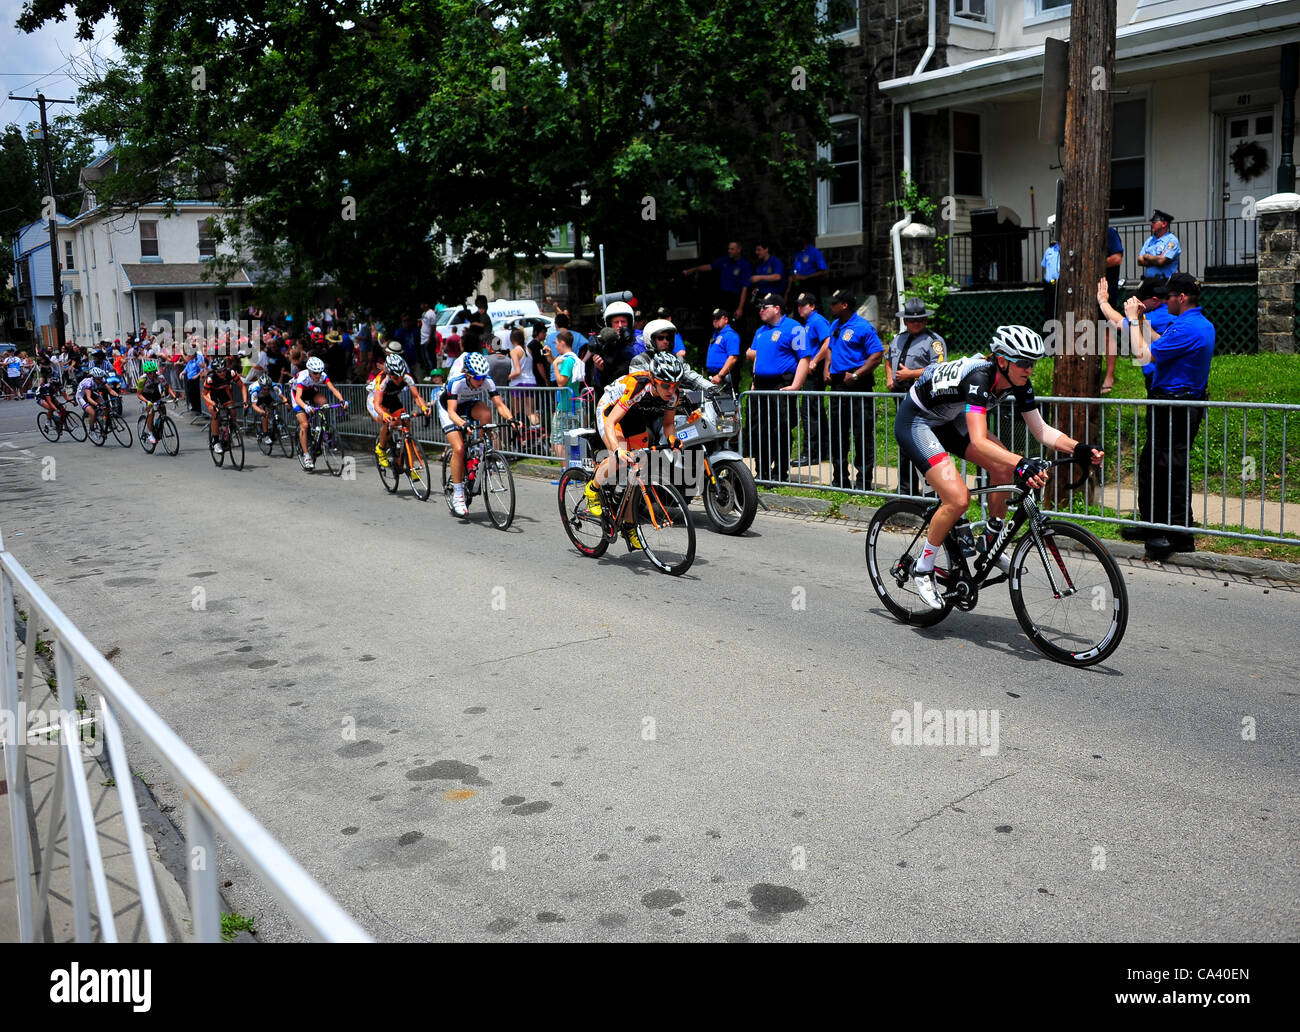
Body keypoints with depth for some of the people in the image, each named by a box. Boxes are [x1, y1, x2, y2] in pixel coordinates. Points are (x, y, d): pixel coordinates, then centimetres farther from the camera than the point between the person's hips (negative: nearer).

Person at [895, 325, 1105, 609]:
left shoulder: (1018, 382, -11)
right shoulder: (979, 377, -34)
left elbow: (1042, 431, -7)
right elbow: (978, 441, -45)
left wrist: (1079, 449, -23)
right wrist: (1022, 463, -57)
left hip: (948, 420, 8)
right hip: (915, 422, -8)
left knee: (1004, 468, -9)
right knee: (959, 499, -21)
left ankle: (990, 544, 10)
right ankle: (922, 569, -3)